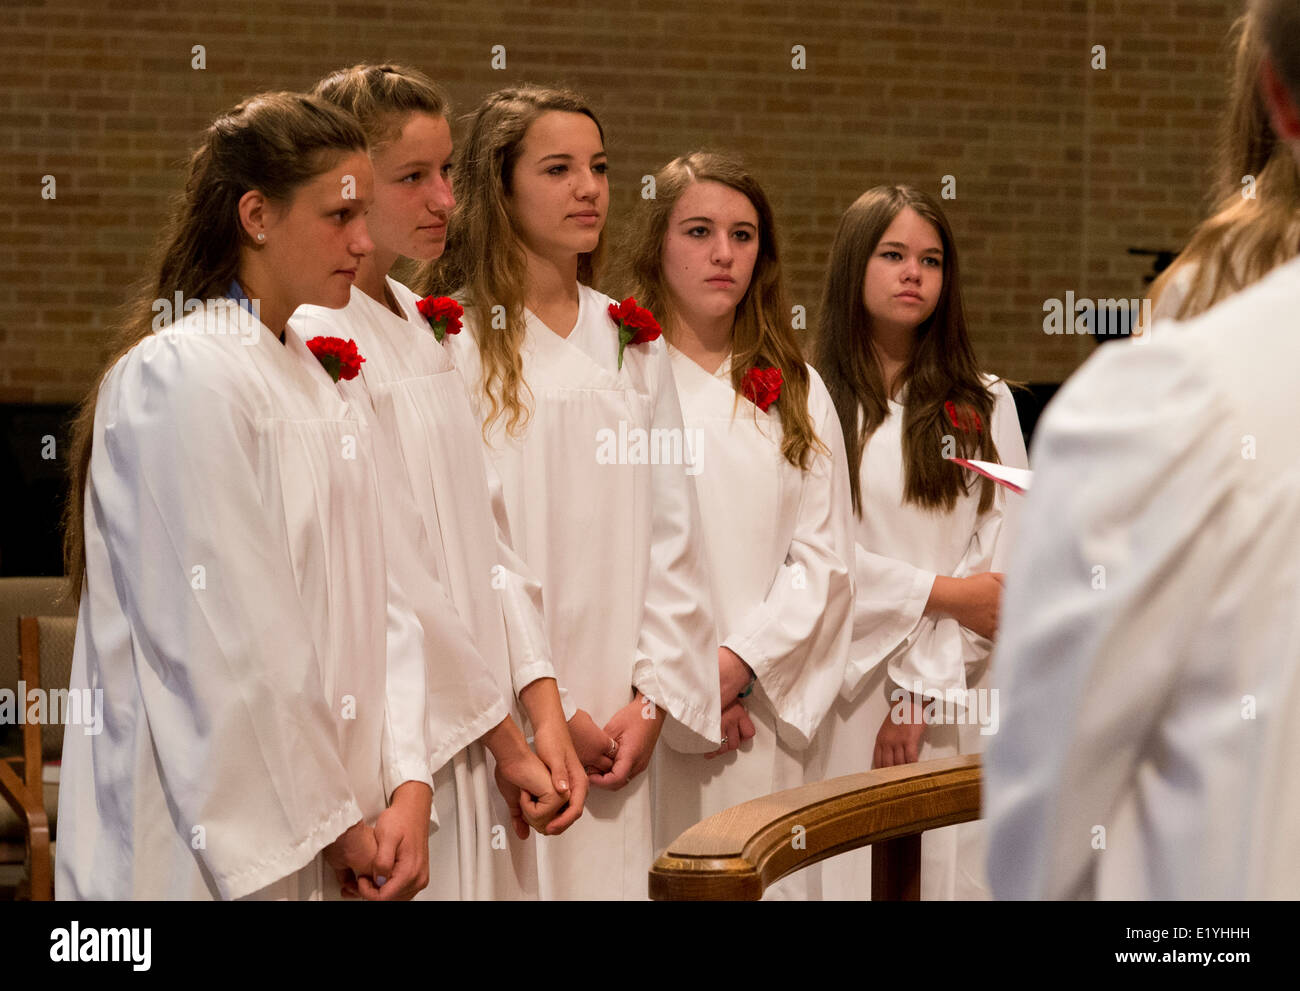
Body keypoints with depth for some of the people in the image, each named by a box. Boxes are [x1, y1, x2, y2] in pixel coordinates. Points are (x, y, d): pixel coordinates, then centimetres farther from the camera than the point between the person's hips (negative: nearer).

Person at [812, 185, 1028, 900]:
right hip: (841, 694, -1)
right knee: (848, 868, -3)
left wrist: (922, 690, -8)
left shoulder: (985, 406, 9)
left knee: (949, 866, -2)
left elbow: (998, 559, 2)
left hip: (951, 700, 1)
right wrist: (938, 592, -9)